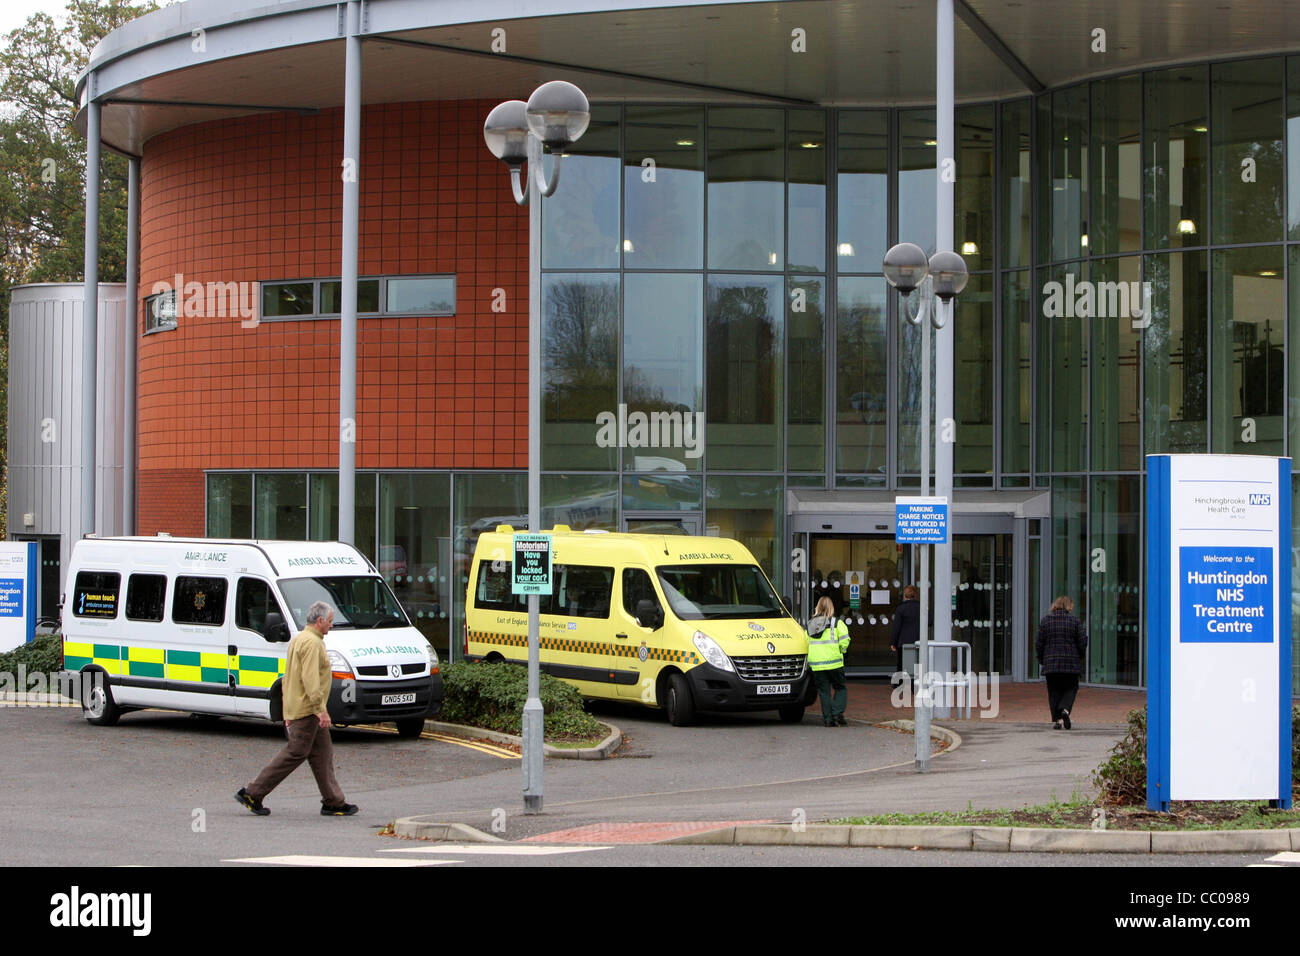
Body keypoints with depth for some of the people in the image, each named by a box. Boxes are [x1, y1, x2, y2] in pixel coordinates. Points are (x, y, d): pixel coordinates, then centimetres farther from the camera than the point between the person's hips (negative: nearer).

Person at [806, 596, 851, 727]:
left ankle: (828, 719, 3)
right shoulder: (836, 623, -2)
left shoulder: (810, 624, 10)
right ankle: (837, 713, -8)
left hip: (816, 664, 3)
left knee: (824, 692, 7)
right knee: (840, 688, 10)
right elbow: (844, 640, -10)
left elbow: (806, 643, 8)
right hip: (833, 662, -3)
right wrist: (840, 651, 9)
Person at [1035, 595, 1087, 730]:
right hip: (1071, 663, -1)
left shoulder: (1045, 620, 2)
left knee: (1054, 692, 7)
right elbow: (1082, 642, -2)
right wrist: (1080, 657, 16)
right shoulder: (1074, 620, -2)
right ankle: (1065, 710, -17)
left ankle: (1056, 720, 1)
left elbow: (1039, 643, 3)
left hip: (1051, 663, 1)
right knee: (1070, 689, 9)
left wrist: (1041, 660, 14)